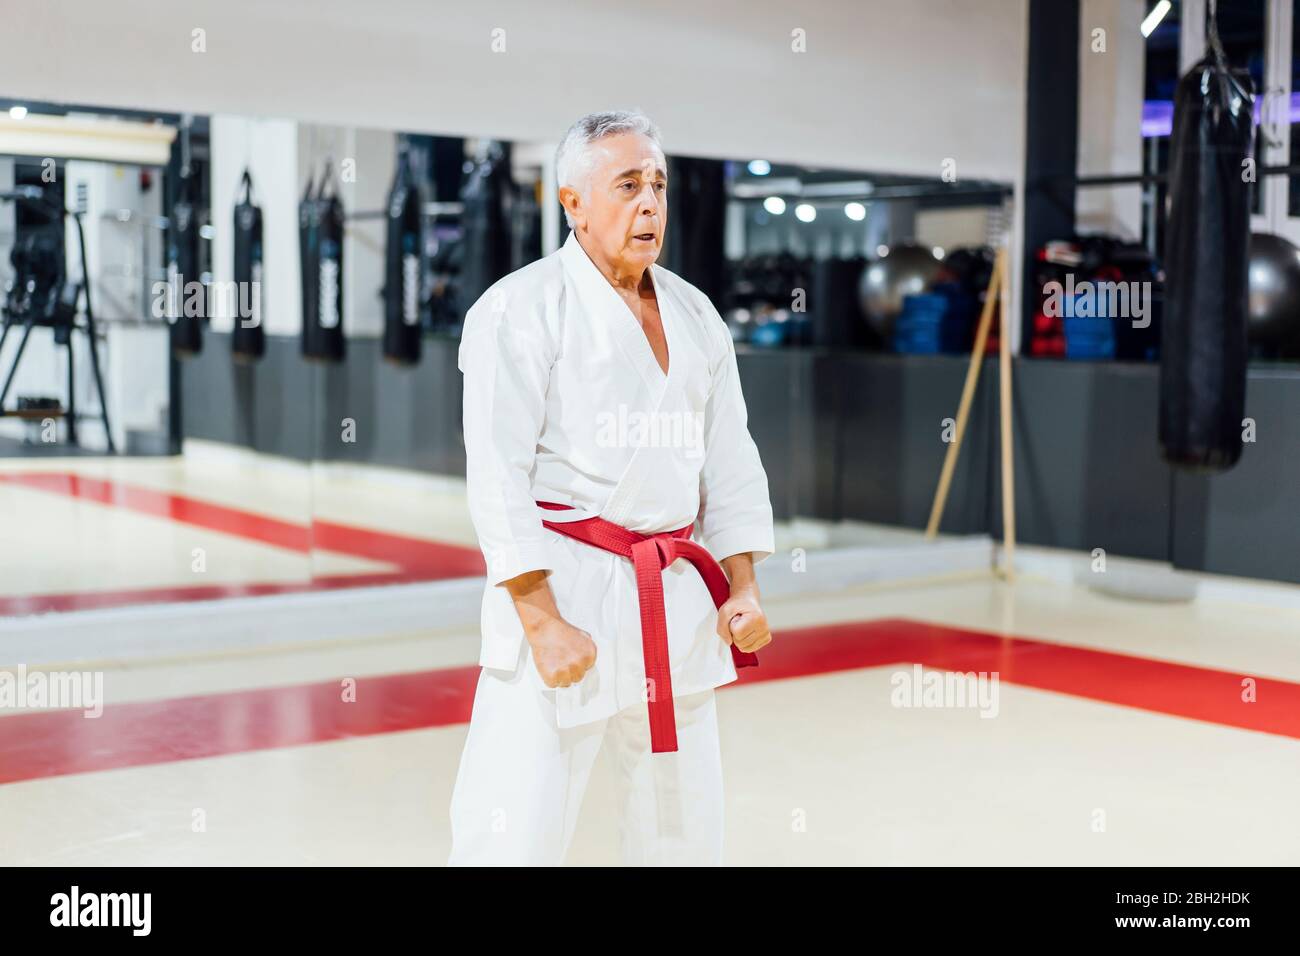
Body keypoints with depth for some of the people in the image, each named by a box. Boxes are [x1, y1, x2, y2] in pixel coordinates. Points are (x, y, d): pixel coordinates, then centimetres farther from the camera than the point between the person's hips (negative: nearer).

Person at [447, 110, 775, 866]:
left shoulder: (696, 315, 11)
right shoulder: (521, 310, -9)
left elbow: (730, 460, 14)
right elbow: (499, 478, -14)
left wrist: (743, 587, 6)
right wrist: (542, 623, -18)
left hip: (676, 600, 7)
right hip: (563, 587, -6)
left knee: (687, 825, 17)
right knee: (516, 831, -7)